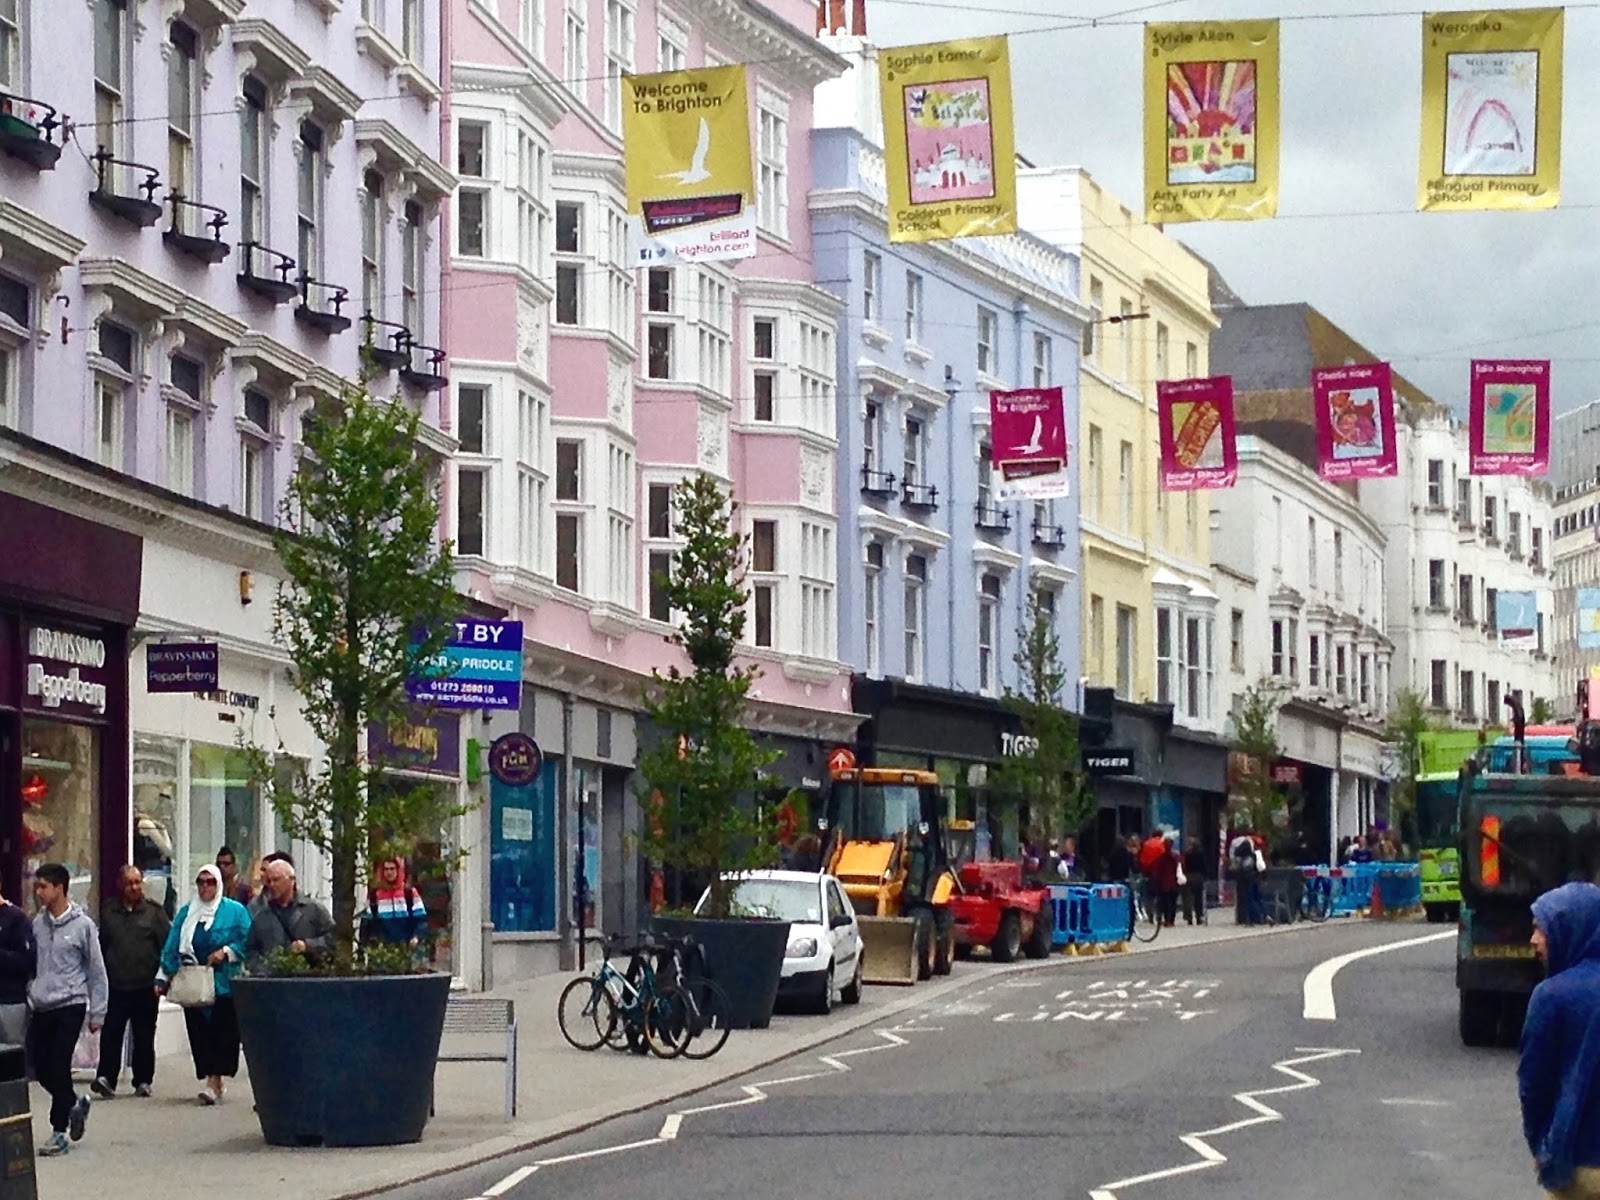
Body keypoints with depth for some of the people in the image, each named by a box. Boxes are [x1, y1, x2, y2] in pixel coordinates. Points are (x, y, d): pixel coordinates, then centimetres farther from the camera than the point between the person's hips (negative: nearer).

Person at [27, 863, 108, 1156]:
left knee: (59, 1068, -7)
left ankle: (59, 1132, 2)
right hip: (41, 1007, 5)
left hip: (70, 1005, -5)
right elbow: (30, 964, 13)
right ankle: (75, 1104, 31)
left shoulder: (82, 925, -6)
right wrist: (30, 995, 7)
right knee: (40, 1066, 6)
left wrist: (97, 1013, -3)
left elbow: (97, 971, -2)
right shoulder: (38, 924, 6)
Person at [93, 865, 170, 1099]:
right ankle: (106, 1077, -11)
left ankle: (143, 1080, 16)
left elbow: (167, 945, 0)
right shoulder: (109, 911, 8)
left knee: (144, 1037, 8)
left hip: (145, 986, -1)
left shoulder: (154, 911, 2)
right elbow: (101, 946, 12)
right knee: (111, 1033, -9)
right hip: (115, 985, 1)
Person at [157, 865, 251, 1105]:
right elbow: (172, 948, 12)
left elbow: (247, 942, -2)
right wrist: (163, 977, 6)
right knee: (199, 1032, 1)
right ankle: (215, 1083, 9)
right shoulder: (187, 913, 14)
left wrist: (226, 952, -16)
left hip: (223, 984, -4)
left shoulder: (235, 911, 3)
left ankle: (214, 1083, -12)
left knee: (222, 1031, -10)